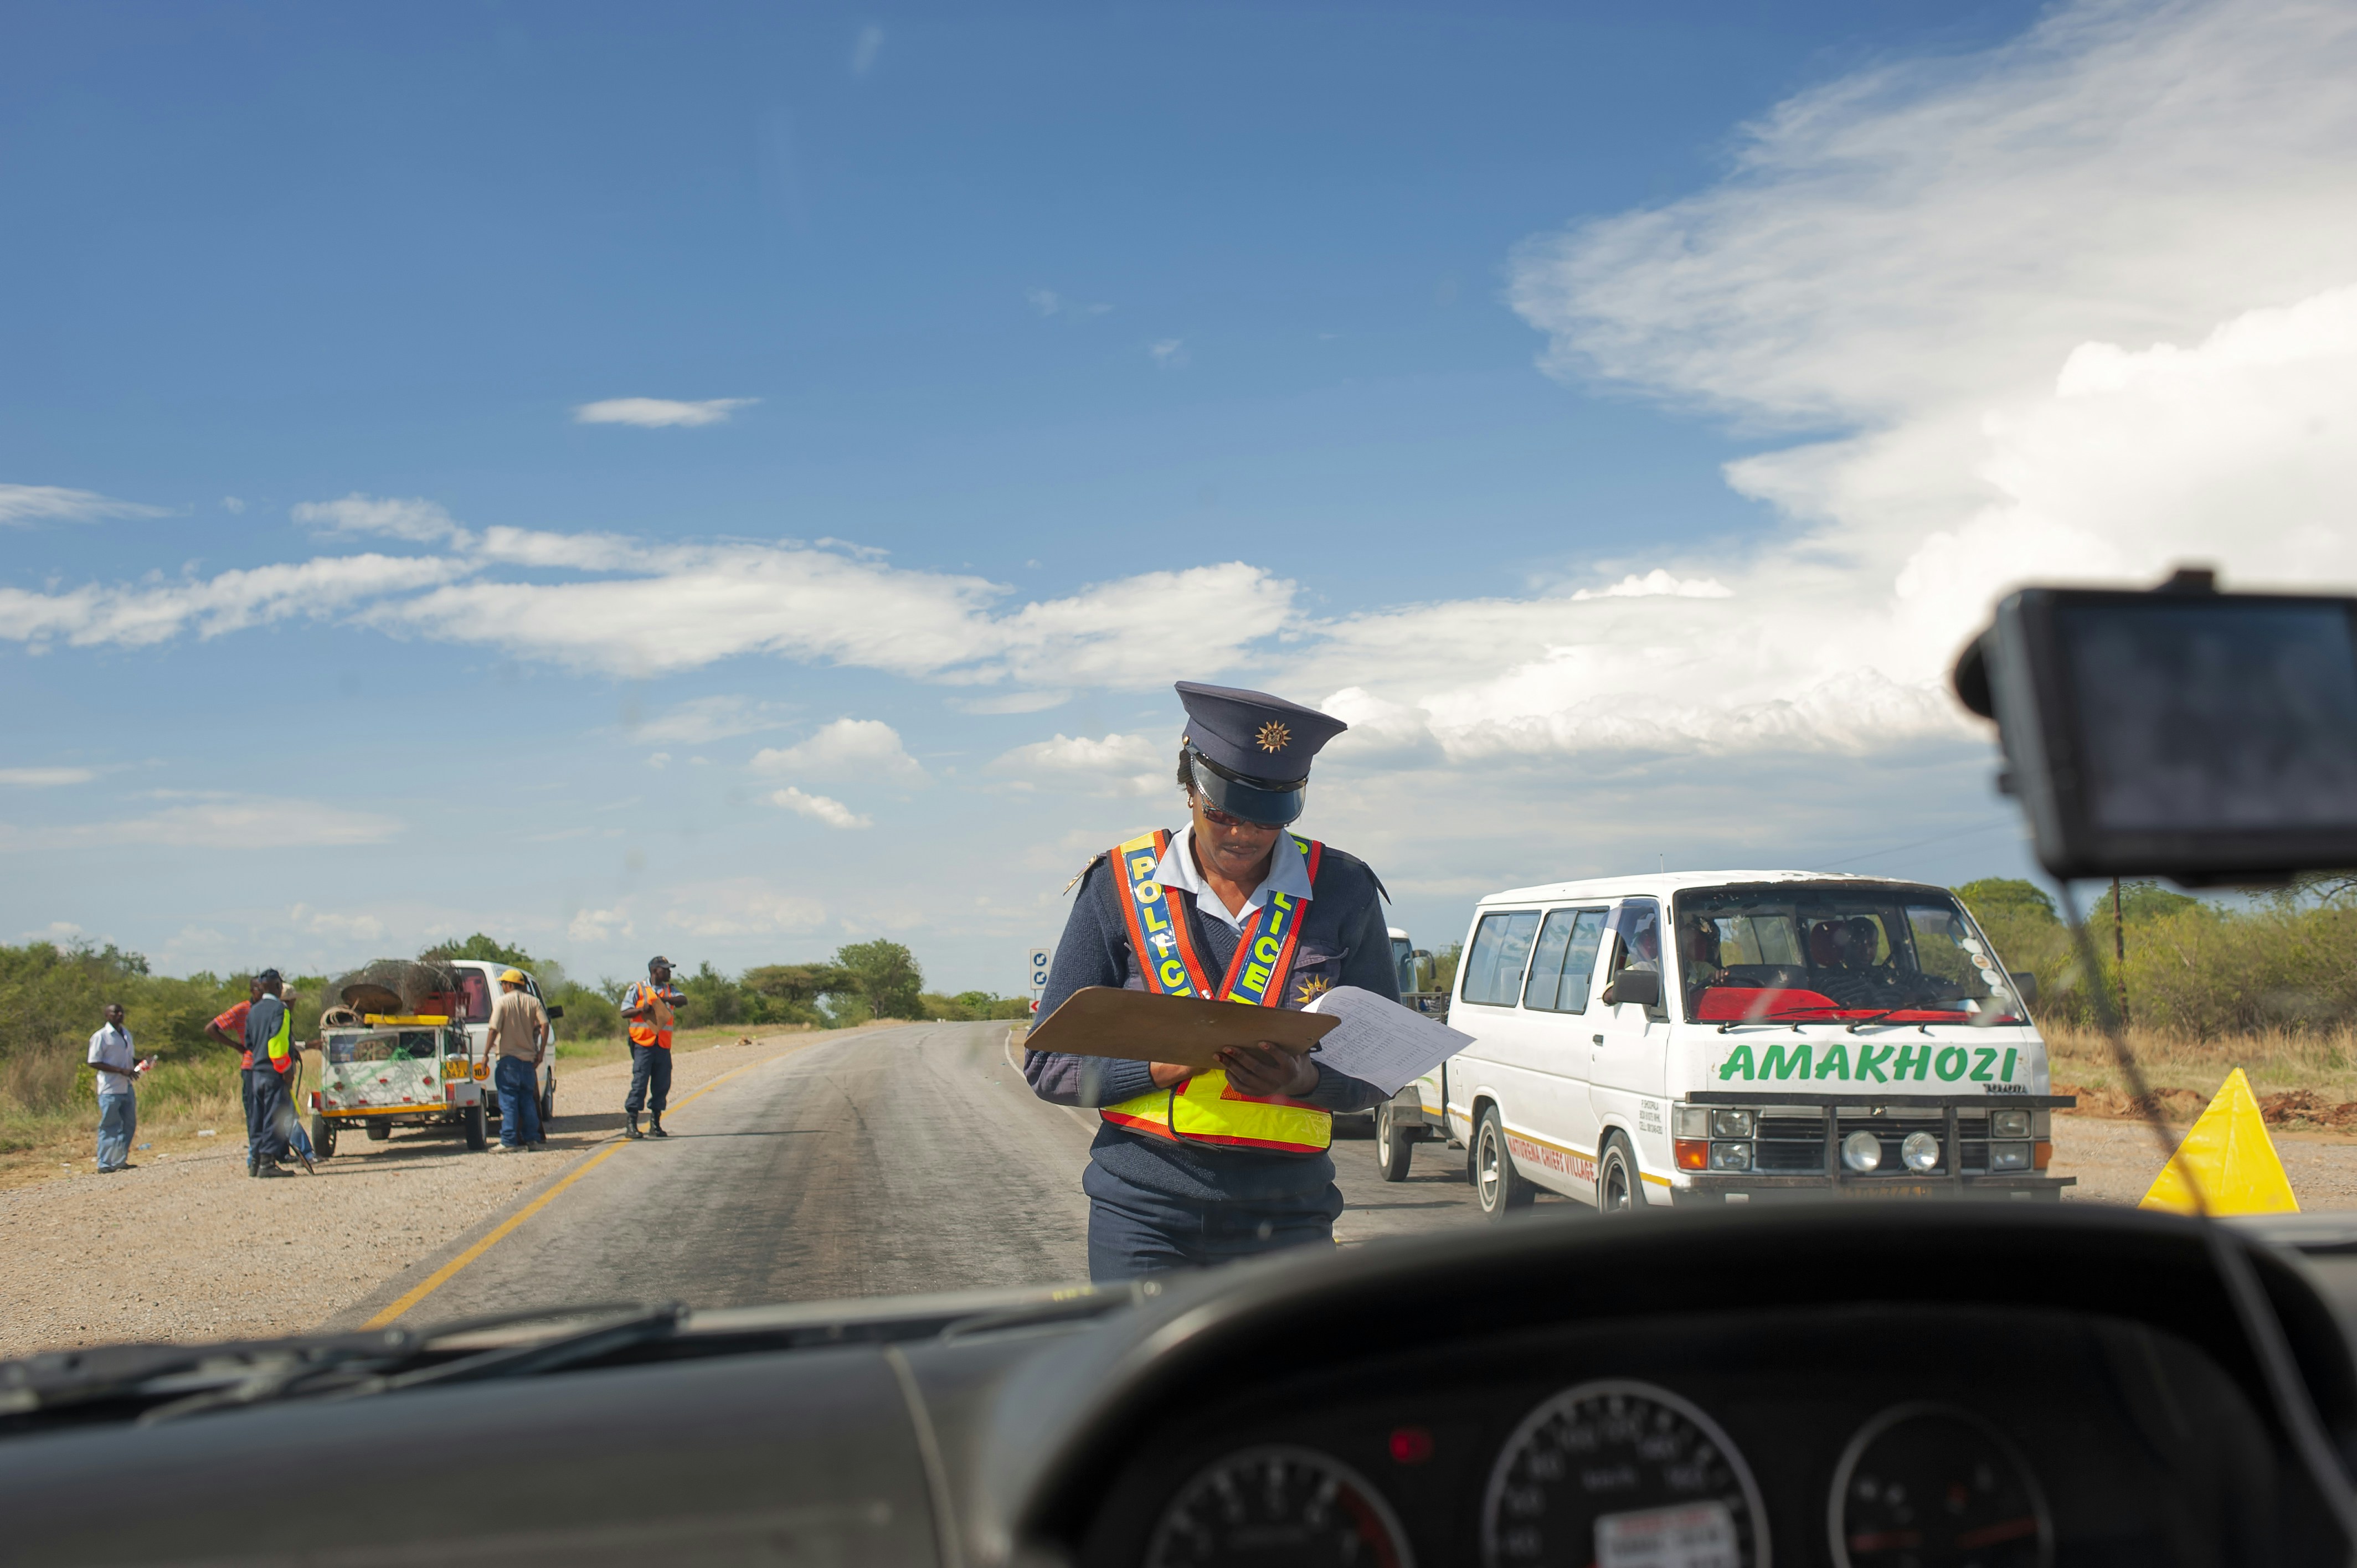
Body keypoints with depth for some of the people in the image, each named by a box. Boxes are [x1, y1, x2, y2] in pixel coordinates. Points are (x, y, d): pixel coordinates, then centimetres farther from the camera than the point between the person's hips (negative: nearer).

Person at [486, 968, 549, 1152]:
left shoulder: (502, 1003, -5)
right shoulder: (534, 1002, 6)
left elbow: (494, 1030, -13)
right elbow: (544, 1025, -4)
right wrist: (541, 1052, 0)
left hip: (508, 1056, -4)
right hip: (529, 1057, 4)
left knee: (508, 1100, -2)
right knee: (528, 1099, 13)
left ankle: (509, 1141, -4)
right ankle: (531, 1137, 14)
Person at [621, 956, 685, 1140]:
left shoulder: (669, 989, 17)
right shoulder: (637, 989, 4)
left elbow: (683, 999, -1)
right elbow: (625, 1012, -2)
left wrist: (665, 999, -17)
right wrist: (642, 1009, -20)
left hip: (663, 1045, 5)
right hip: (643, 1044, -5)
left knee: (662, 1085, 5)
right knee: (639, 1083, -8)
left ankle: (655, 1124, 16)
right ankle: (631, 1125, -5)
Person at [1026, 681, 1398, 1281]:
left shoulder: (1343, 893, 2)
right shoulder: (1120, 886, 0)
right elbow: (1048, 1064, 2)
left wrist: (1305, 1079, -15)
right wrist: (1159, 1067, -16)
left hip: (1284, 1218, 1)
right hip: (1141, 1215, 0)